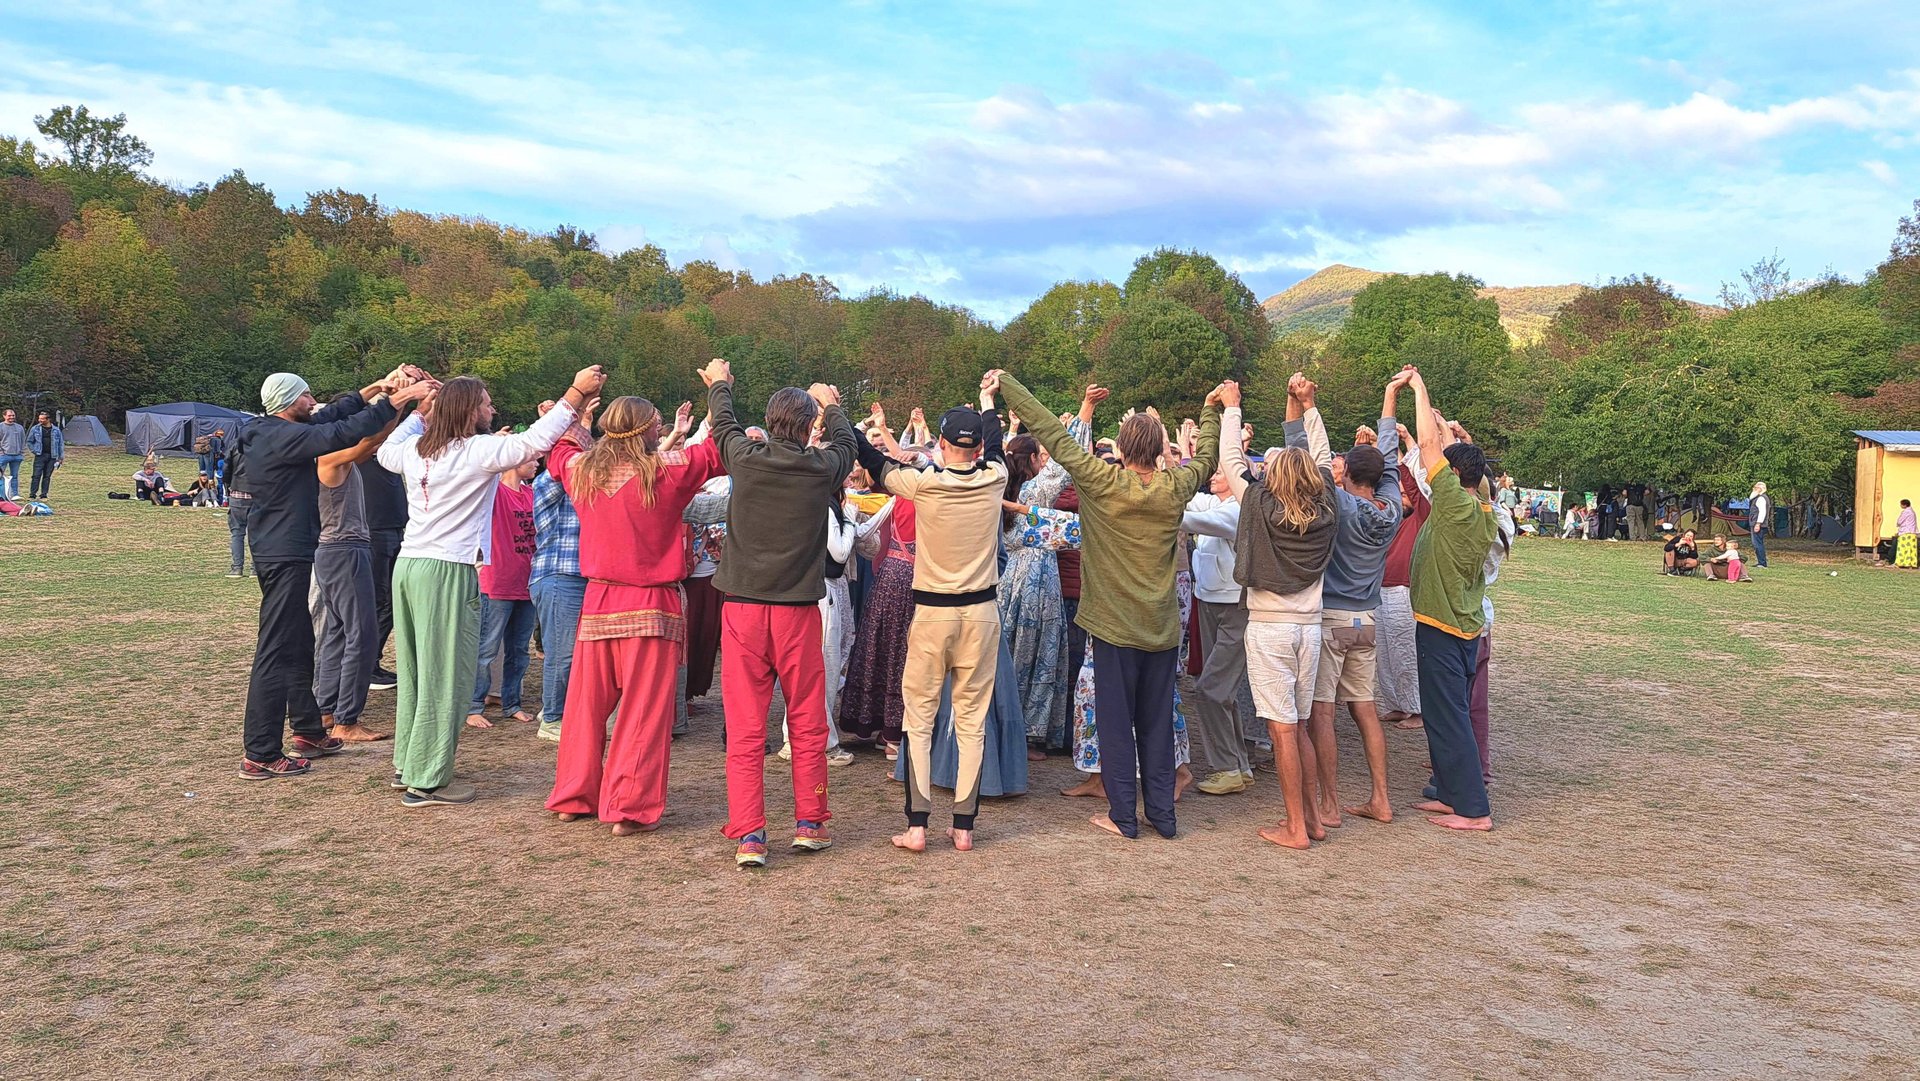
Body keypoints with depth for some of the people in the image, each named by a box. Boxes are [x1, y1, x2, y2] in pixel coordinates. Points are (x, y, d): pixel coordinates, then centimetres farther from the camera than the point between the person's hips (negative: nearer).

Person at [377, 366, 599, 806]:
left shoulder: (416, 449, 9)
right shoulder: (477, 451, -12)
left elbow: (385, 451, 31)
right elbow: (534, 441, -18)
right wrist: (576, 393, -12)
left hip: (408, 566, 8)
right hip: (448, 572, -8)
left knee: (414, 670, 16)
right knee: (446, 677, -2)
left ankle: (407, 765, 25)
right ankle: (427, 782, 1)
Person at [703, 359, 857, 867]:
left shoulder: (745, 458, -4)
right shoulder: (820, 467, -5)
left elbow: (723, 424, 20)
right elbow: (846, 442, 20)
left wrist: (719, 382, 40)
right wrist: (830, 404, 40)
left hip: (742, 609, 1)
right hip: (798, 612, 0)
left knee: (745, 730, 2)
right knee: (808, 725, 12)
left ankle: (748, 835, 1)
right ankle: (809, 822, 19)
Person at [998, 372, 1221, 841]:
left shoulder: (1102, 482, -14)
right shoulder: (1176, 486, -3)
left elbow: (1051, 432, -9)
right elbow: (1206, 456, 18)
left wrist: (1005, 383, -1)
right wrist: (1212, 411, 35)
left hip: (1114, 625, -3)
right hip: (1162, 626, 4)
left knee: (1116, 720, 4)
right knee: (1157, 721, 12)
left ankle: (1123, 816, 9)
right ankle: (1162, 814, 18)